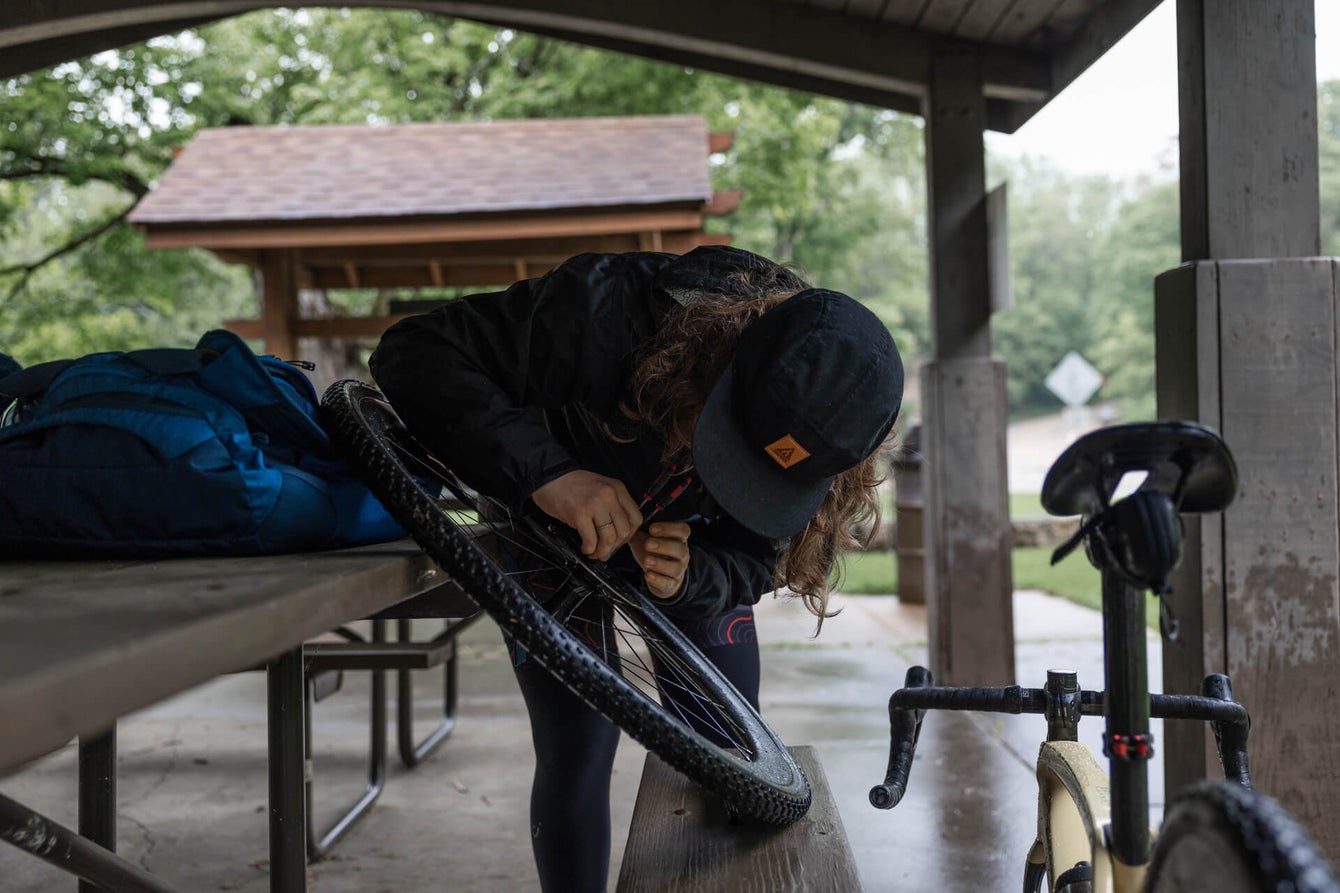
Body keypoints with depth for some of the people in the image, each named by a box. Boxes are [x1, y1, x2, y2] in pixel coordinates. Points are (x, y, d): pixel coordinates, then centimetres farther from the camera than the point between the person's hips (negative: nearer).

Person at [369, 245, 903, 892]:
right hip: (556, 539, -2)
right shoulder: (607, 307, -41)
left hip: (694, 561, 2)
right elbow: (413, 352, -40)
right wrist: (545, 473, -52)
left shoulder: (806, 426, -30)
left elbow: (752, 563, -18)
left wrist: (689, 580, -42)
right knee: (575, 761, -7)